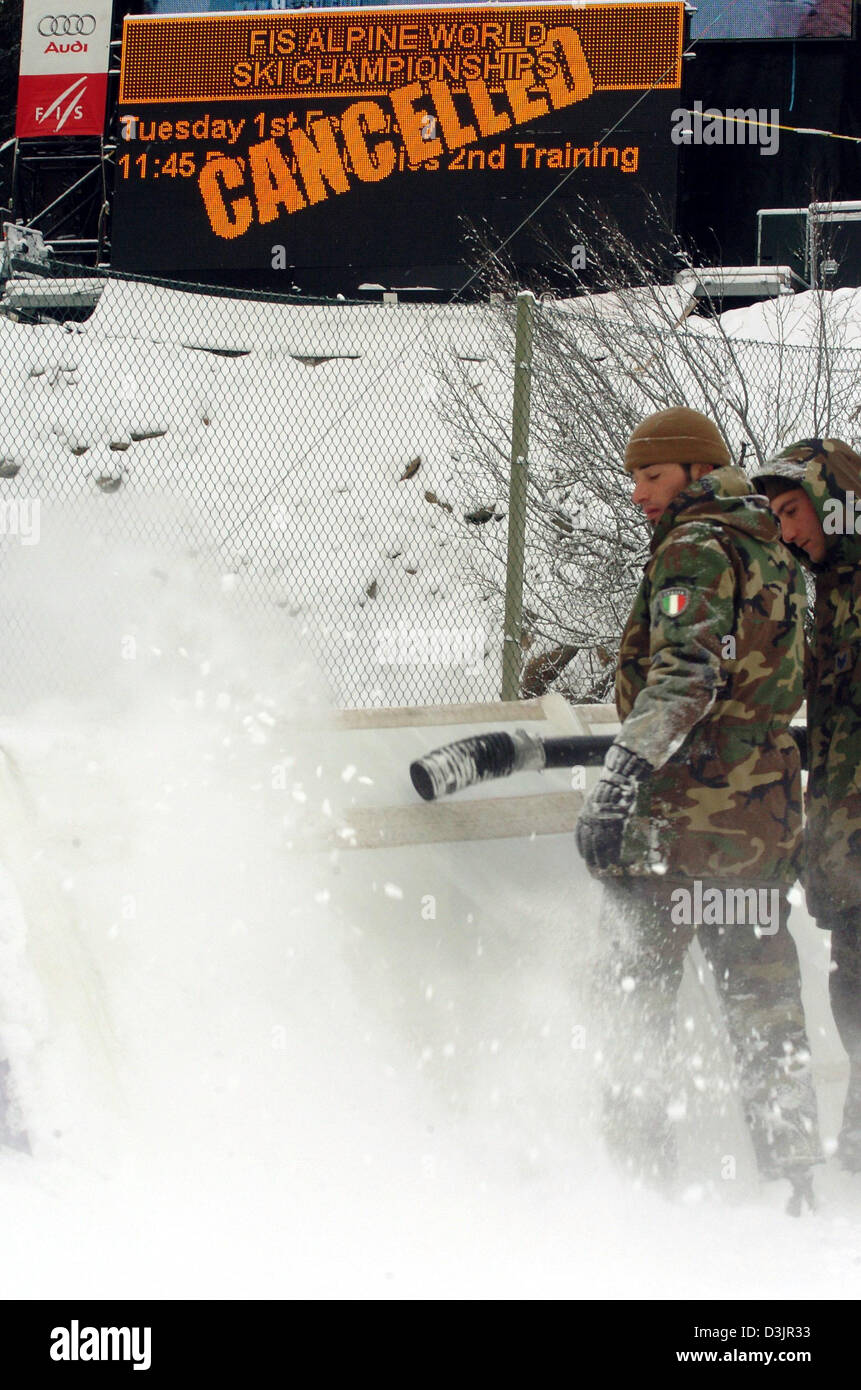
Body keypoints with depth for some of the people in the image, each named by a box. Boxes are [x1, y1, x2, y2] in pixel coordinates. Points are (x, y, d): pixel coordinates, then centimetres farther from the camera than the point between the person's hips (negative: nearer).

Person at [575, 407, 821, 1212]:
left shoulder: (695, 549, -9)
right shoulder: (771, 554, 18)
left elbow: (686, 671, -23)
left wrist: (622, 776, -32)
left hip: (681, 813, -8)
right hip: (766, 810, 8)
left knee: (635, 995, -2)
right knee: (763, 1004, 10)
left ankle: (640, 1176, -6)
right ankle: (795, 1185, 8)